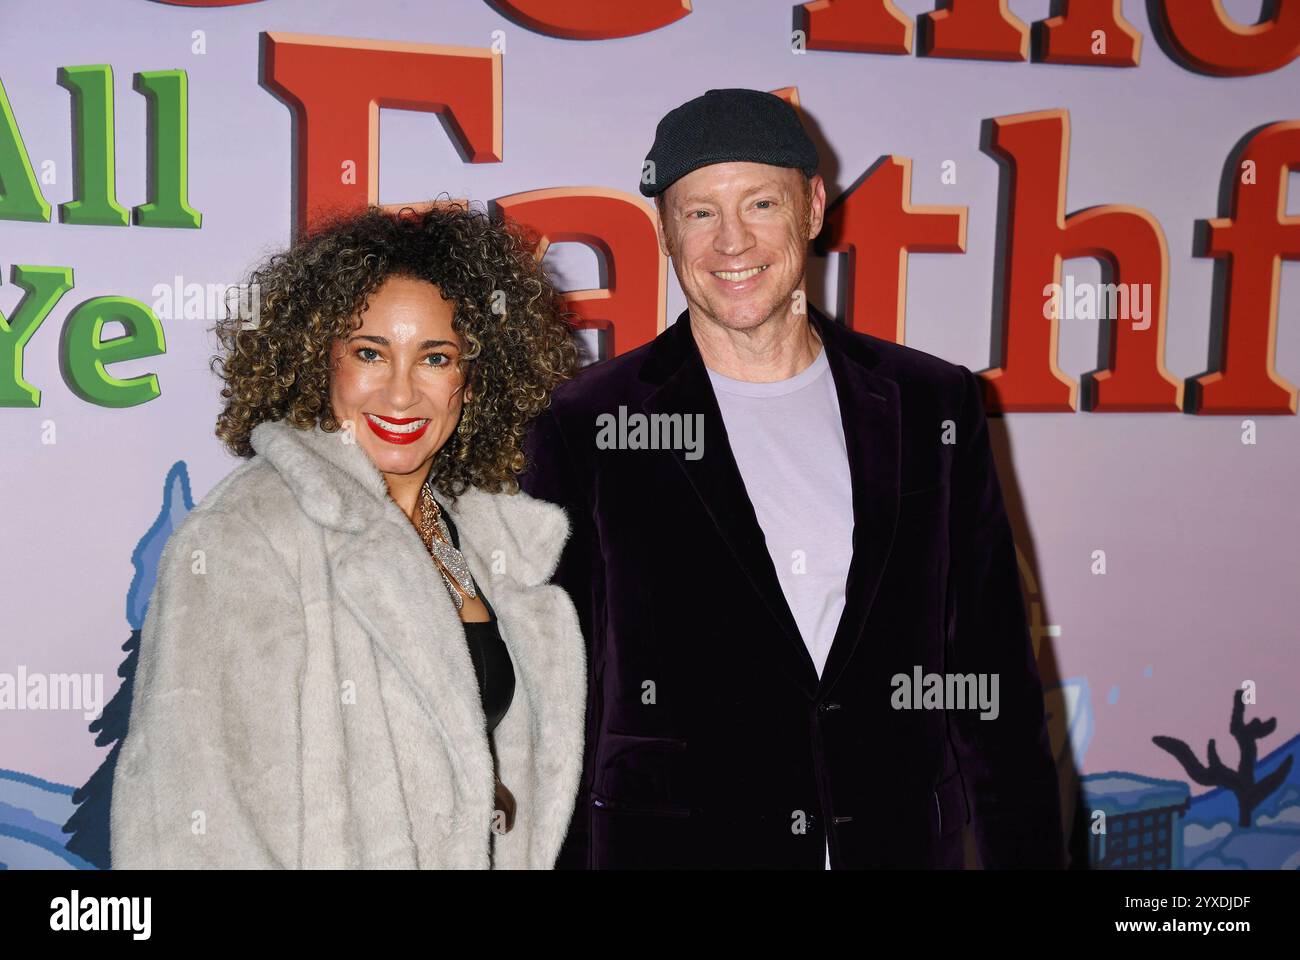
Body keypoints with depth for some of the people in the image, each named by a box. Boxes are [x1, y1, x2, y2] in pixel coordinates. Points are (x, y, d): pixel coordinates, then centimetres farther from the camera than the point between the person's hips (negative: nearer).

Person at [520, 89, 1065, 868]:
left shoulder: (933, 408, 3)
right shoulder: (585, 430, -4)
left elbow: (994, 686, 6)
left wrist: (1031, 854, 3)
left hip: (904, 842, 2)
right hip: (672, 843, -2)